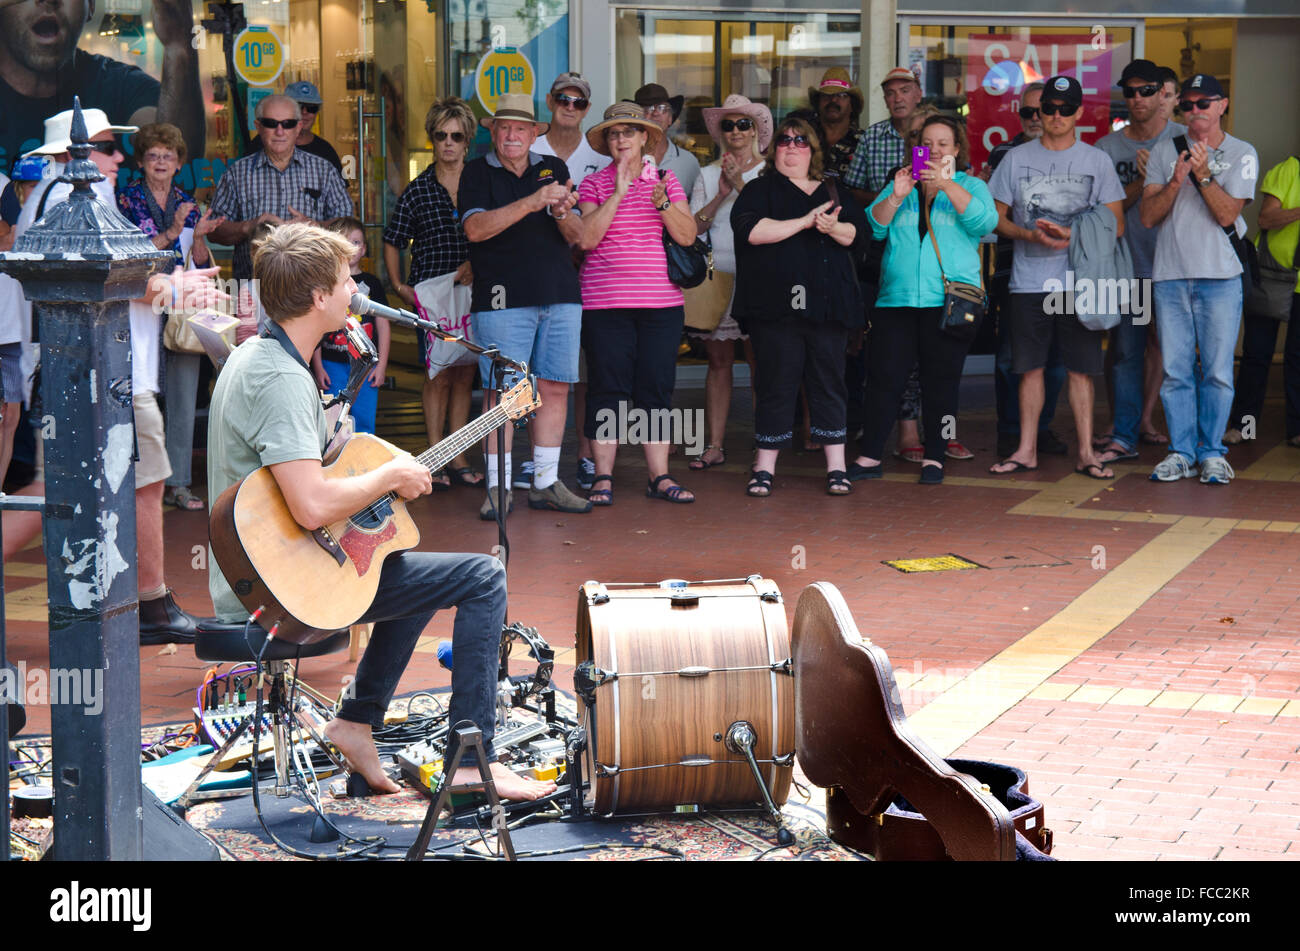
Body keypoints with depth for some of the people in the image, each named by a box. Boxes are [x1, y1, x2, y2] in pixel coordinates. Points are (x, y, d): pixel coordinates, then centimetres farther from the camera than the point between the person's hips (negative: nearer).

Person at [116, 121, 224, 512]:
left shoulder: (188, 205, 14)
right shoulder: (127, 200, 2)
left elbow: (201, 266, 13)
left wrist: (198, 237, -6)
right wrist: (172, 233, -16)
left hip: (183, 310, 4)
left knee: (183, 395, 2)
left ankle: (177, 483, 6)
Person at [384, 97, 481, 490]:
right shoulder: (417, 191, 4)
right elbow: (393, 241, 12)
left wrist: (476, 264, -8)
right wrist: (399, 285, 4)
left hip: (472, 292, 1)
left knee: (464, 375, 6)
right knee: (438, 375, -2)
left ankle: (460, 461, 13)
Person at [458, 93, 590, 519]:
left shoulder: (553, 169, 14)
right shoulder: (478, 173, 5)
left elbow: (576, 235, 10)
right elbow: (475, 228, -12)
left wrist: (562, 212, -14)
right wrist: (533, 202, -20)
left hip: (560, 296, 4)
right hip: (503, 299, -4)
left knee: (555, 387, 4)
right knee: (500, 390, -6)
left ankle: (546, 483, 12)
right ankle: (498, 488, 1)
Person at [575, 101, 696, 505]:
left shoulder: (665, 180, 9)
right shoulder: (594, 184, 4)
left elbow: (687, 236, 2)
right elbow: (587, 238, -10)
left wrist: (663, 203, -15)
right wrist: (619, 193, -14)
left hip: (661, 303, 2)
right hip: (605, 302, -2)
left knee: (657, 387, 4)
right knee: (608, 388, -1)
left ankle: (660, 476, 8)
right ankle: (603, 477, 5)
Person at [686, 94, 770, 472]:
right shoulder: (708, 175, 14)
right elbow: (692, 225, 5)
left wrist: (741, 184, -13)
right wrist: (721, 195, -7)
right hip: (716, 274, 3)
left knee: (759, 360, -4)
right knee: (719, 360, 3)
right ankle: (715, 445, 5)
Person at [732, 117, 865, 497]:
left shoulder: (835, 192, 20)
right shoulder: (759, 190, 9)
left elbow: (856, 233, 9)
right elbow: (750, 230, -10)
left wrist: (834, 227, -14)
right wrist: (805, 222, -11)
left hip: (828, 304, 3)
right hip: (777, 305, -3)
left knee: (829, 383, 3)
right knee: (777, 384, -2)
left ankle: (836, 467, 7)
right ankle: (764, 469, 6)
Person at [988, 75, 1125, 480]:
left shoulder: (1097, 161, 6)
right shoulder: (1017, 158, 8)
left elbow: (1116, 225, 3)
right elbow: (997, 217, 8)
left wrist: (1071, 235, -13)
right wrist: (1032, 235, -11)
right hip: (1029, 279, 1)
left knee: (1081, 368, -1)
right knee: (1030, 367, 4)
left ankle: (1086, 452, 4)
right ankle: (1027, 450, 12)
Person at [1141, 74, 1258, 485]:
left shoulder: (1241, 154, 4)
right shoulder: (1164, 151, 10)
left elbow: (1227, 213, -7)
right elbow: (1148, 216, 3)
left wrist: (1204, 174, -18)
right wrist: (1176, 181, -12)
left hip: (1220, 277, -2)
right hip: (1170, 276, 2)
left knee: (1217, 371, -1)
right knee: (1175, 371, 3)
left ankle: (1212, 452, 8)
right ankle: (1181, 452, 11)